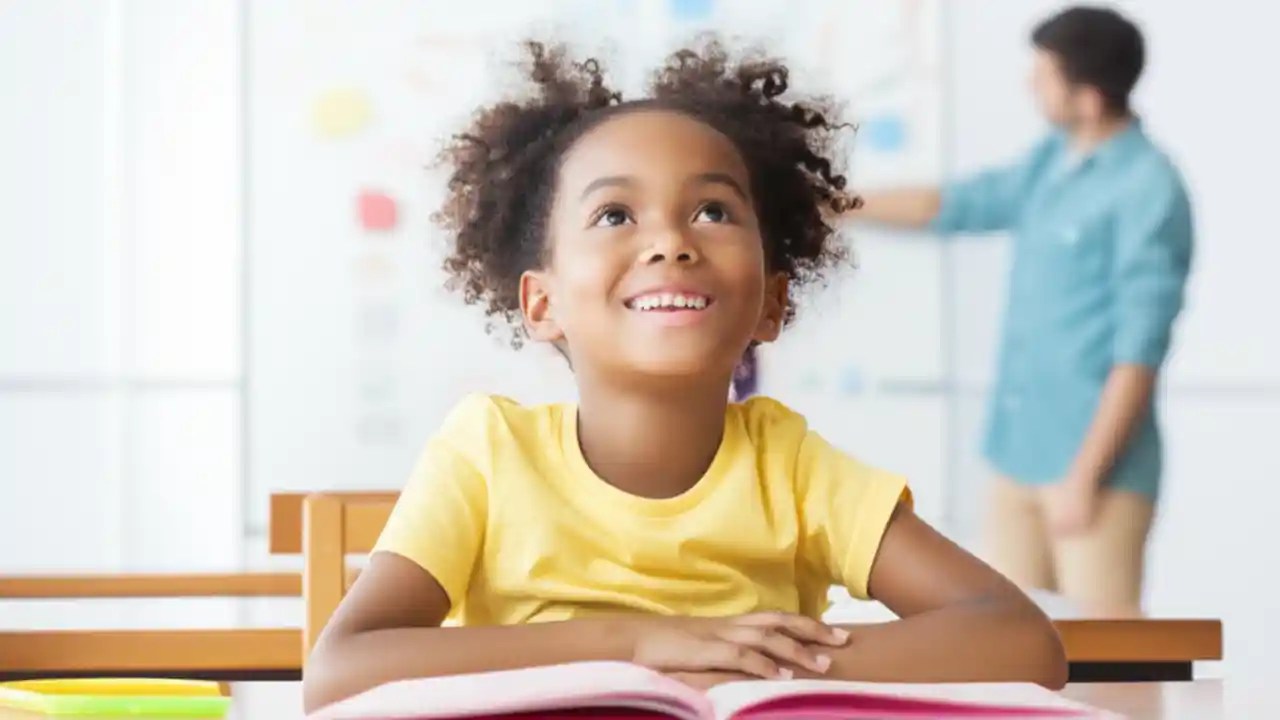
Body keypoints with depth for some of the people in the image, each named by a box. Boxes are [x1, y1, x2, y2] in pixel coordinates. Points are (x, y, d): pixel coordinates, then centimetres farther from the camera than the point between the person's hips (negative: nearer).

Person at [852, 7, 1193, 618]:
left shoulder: (1148, 191, -16)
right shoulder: (1050, 162, 10)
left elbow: (1140, 351, -19)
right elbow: (953, 205, 24)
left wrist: (1086, 474, -19)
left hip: (1096, 459, -9)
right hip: (1021, 452, 9)